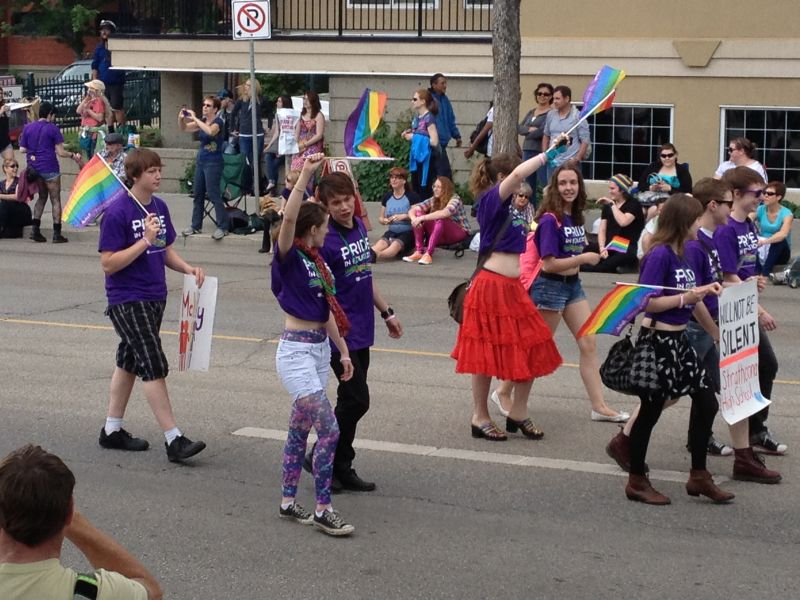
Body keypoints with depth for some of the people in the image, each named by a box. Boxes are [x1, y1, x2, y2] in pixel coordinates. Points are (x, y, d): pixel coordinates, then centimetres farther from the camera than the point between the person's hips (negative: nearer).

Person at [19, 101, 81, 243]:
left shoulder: (27, 128, 4)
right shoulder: (53, 128, -9)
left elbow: (22, 149, 6)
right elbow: (60, 152, -10)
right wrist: (73, 155, 5)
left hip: (33, 168, 5)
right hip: (49, 168, -5)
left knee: (42, 197, 20)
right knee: (55, 200, 2)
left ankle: (35, 229, 8)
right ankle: (57, 234, -1)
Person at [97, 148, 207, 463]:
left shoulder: (159, 207, 7)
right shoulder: (117, 212, -17)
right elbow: (108, 263, -19)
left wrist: (187, 268, 1)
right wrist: (145, 240, -24)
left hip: (154, 297, 8)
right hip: (127, 301, -8)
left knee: (130, 361, 16)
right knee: (154, 365, -11)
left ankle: (112, 430, 28)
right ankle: (174, 439, -9)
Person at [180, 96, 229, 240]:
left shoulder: (217, 122, -12)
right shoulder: (202, 121, 9)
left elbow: (210, 131, -33)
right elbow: (184, 128, 13)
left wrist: (194, 118, -27)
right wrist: (181, 118, -8)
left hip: (213, 162, -8)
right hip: (201, 161, 8)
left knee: (214, 195, -10)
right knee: (198, 194, 12)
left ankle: (223, 227, -5)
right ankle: (196, 225, 20)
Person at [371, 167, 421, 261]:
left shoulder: (412, 196, -4)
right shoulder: (387, 197, 10)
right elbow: (381, 218, 16)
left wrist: (404, 216, -24)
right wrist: (384, 220, -9)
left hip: (408, 232, -4)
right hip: (391, 232, 4)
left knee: (396, 245, -38)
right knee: (380, 244, -32)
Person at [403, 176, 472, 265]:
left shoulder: (454, 199, -15)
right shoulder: (433, 200, 2)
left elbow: (444, 213, -37)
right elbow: (412, 210, -5)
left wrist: (422, 218, -37)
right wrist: (414, 219, -28)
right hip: (440, 236, 6)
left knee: (440, 220, -36)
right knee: (418, 213, -14)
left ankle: (428, 254, -40)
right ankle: (419, 252, -24)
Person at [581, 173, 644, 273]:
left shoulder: (634, 204, 0)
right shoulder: (607, 205, 16)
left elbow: (623, 222, -21)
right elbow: (602, 230, 8)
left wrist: (612, 204, -12)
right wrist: (602, 248, -10)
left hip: (627, 248, -5)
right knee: (587, 250, -26)